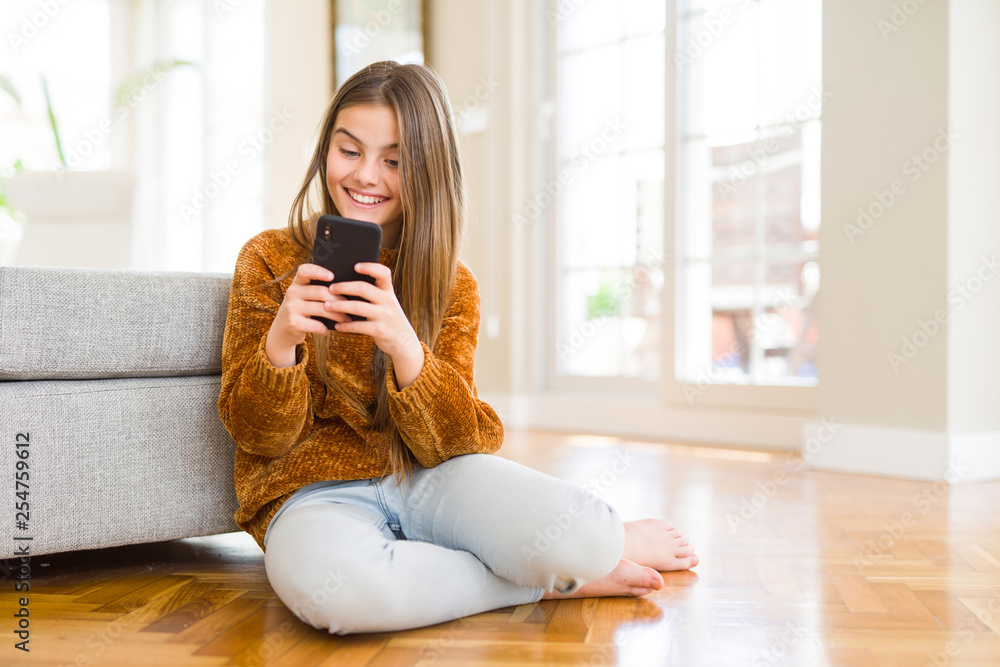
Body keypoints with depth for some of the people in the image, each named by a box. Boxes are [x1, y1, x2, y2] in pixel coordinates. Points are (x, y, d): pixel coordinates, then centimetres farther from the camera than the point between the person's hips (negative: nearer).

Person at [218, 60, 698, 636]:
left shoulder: (453, 286, 5)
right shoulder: (269, 260, 1)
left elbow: (445, 440, -5)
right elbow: (260, 436, -3)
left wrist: (404, 345, -25)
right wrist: (279, 342, -25)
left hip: (428, 476, 2)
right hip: (316, 489, -1)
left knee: (578, 534, -30)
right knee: (333, 584, -40)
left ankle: (602, 542, 9)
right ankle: (550, 581, -16)